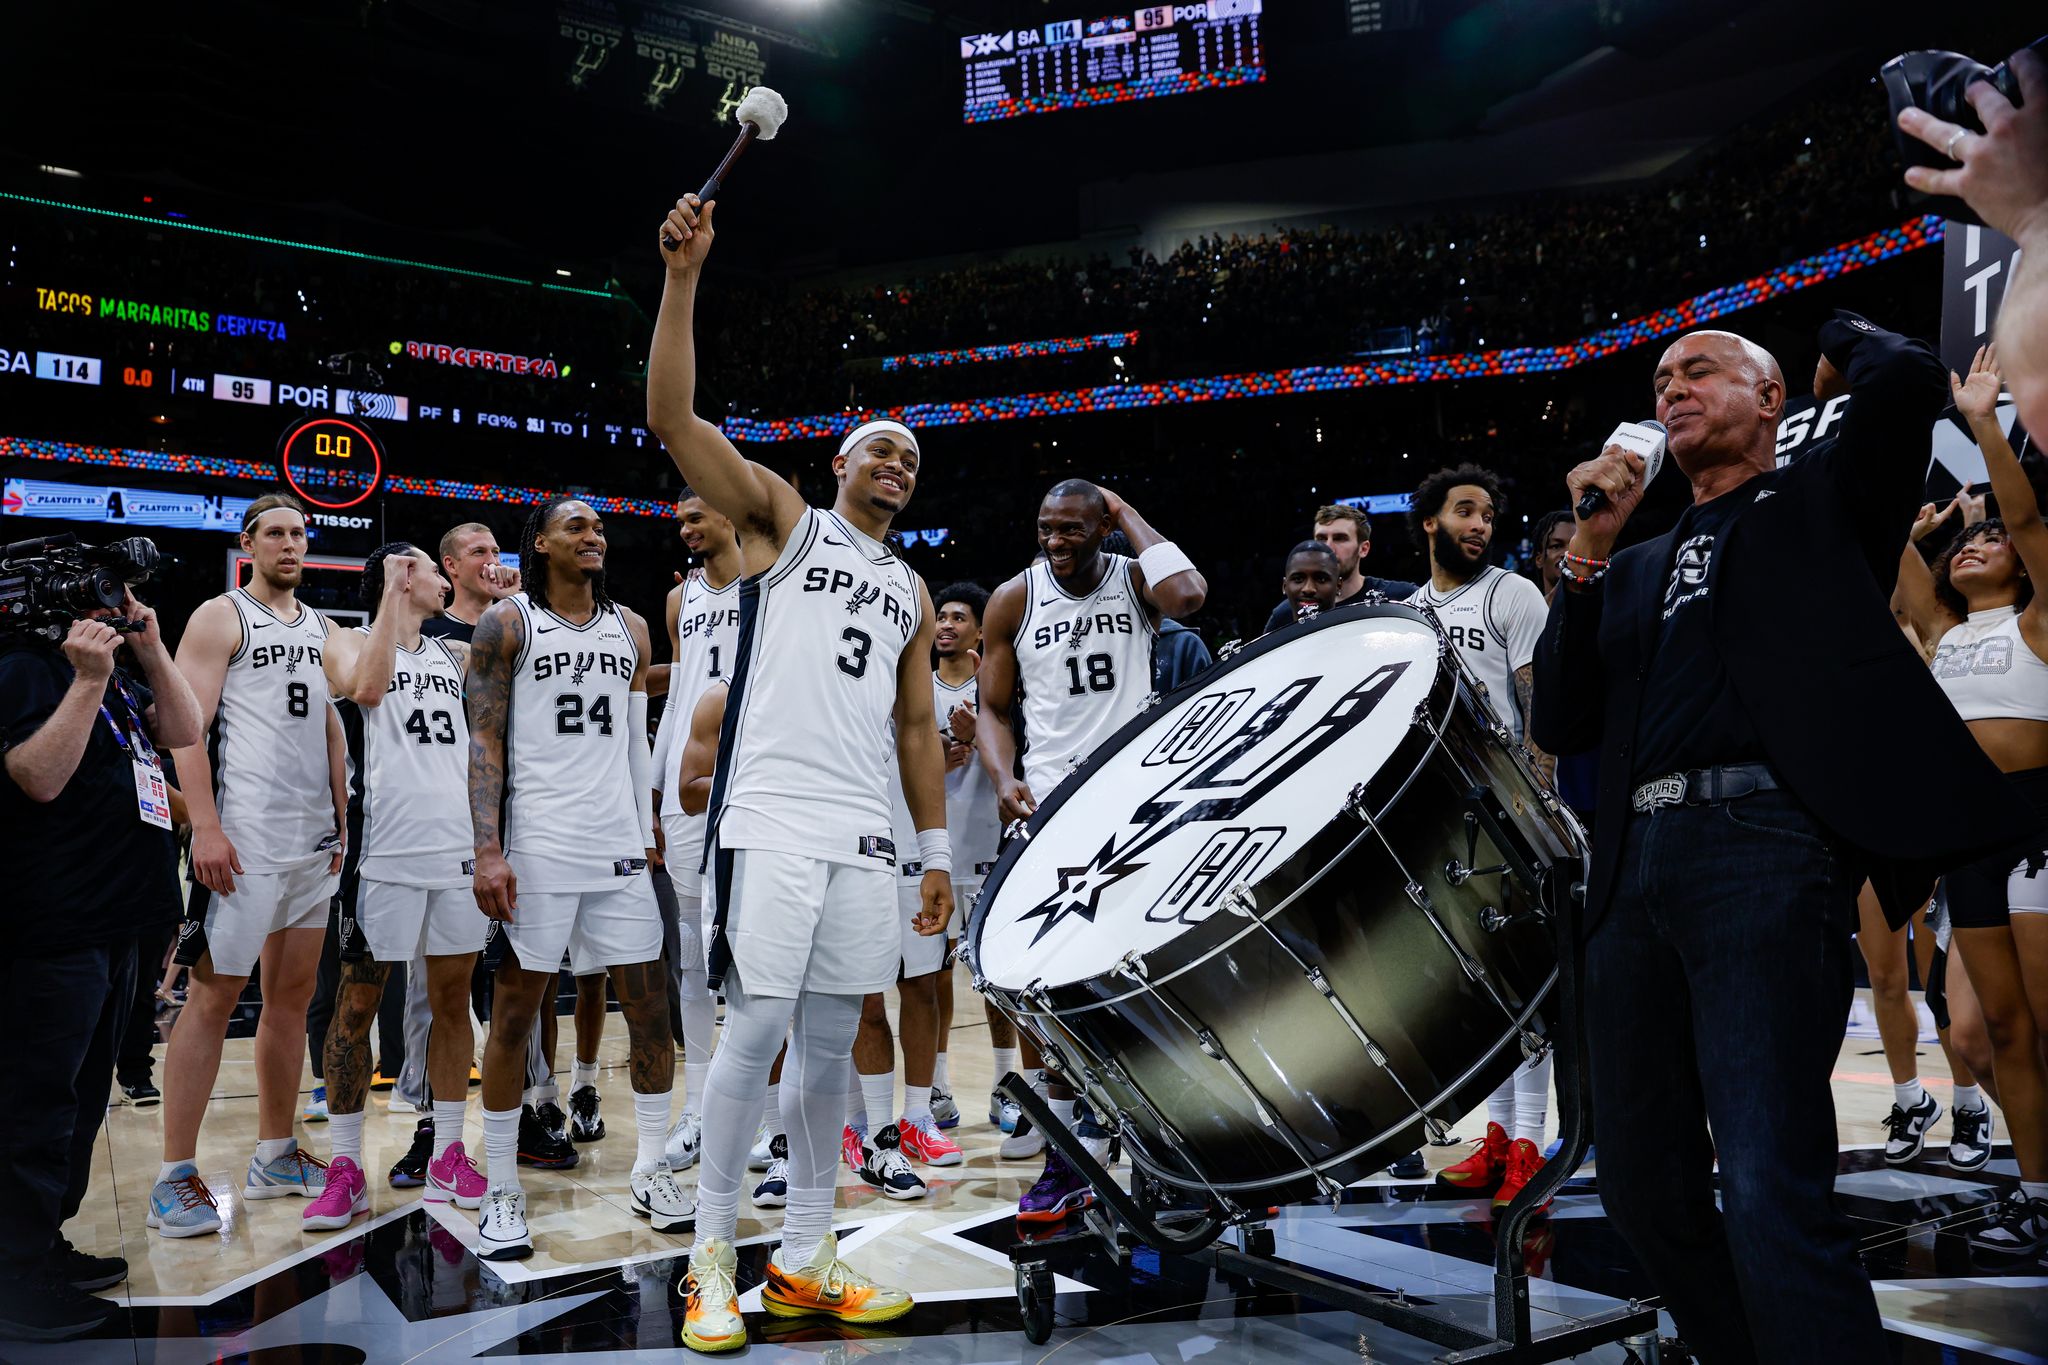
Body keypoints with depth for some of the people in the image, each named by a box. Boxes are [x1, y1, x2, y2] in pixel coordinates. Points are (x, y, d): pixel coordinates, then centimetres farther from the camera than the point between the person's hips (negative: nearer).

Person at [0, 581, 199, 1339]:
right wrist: (90, 679, -24)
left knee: (82, 1097, 17)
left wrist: (150, 650, 2)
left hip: (115, 922, 10)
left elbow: (183, 732, 10)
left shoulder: (121, 676, 17)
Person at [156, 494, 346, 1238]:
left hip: (315, 839, 7)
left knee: (292, 994, 10)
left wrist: (342, 819, 12)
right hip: (246, 836, -7)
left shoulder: (320, 625, 17)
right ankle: (175, 1177, 3)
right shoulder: (220, 617, -2)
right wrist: (205, 827, -18)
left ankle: (275, 1156, 20)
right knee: (213, 996, -5)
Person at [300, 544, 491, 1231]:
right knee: (358, 1002, 1)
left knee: (452, 1000, 8)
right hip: (387, 848, -5)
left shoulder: (456, 654, 18)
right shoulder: (351, 641, 3)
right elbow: (365, 686, -19)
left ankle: (448, 1159, 17)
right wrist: (394, 597, -15)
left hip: (458, 846, 5)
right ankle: (345, 1168, 11)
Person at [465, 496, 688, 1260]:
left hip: (622, 850, 4)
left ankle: (651, 1173, 19)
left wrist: (651, 834, 11)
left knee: (649, 1007, 4)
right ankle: (502, 1194, 13)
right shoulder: (508, 624, 0)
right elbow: (484, 741, -5)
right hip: (537, 846, -4)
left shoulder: (631, 629, 13)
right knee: (515, 1014, 1)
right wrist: (488, 851, -14)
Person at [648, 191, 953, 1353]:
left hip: (866, 836, 5)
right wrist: (685, 278, -13)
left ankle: (806, 1263, 18)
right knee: (757, 1033, -6)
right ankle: (713, 1259, 8)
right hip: (774, 819, -5)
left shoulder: (913, 592, 22)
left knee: (832, 1046, 8)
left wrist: (937, 846, 13)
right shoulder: (783, 516, 8)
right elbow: (674, 419, -5)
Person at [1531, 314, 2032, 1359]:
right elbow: (1562, 724, 15)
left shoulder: (1820, 500, 13)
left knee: (1769, 1196, -17)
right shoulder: (1637, 570, 25)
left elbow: (1908, 379, -7)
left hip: (1763, 849, -6)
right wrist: (1589, 551, 9)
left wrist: (1843, 341, 16)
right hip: (1634, 869, 6)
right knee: (1645, 1195, 10)